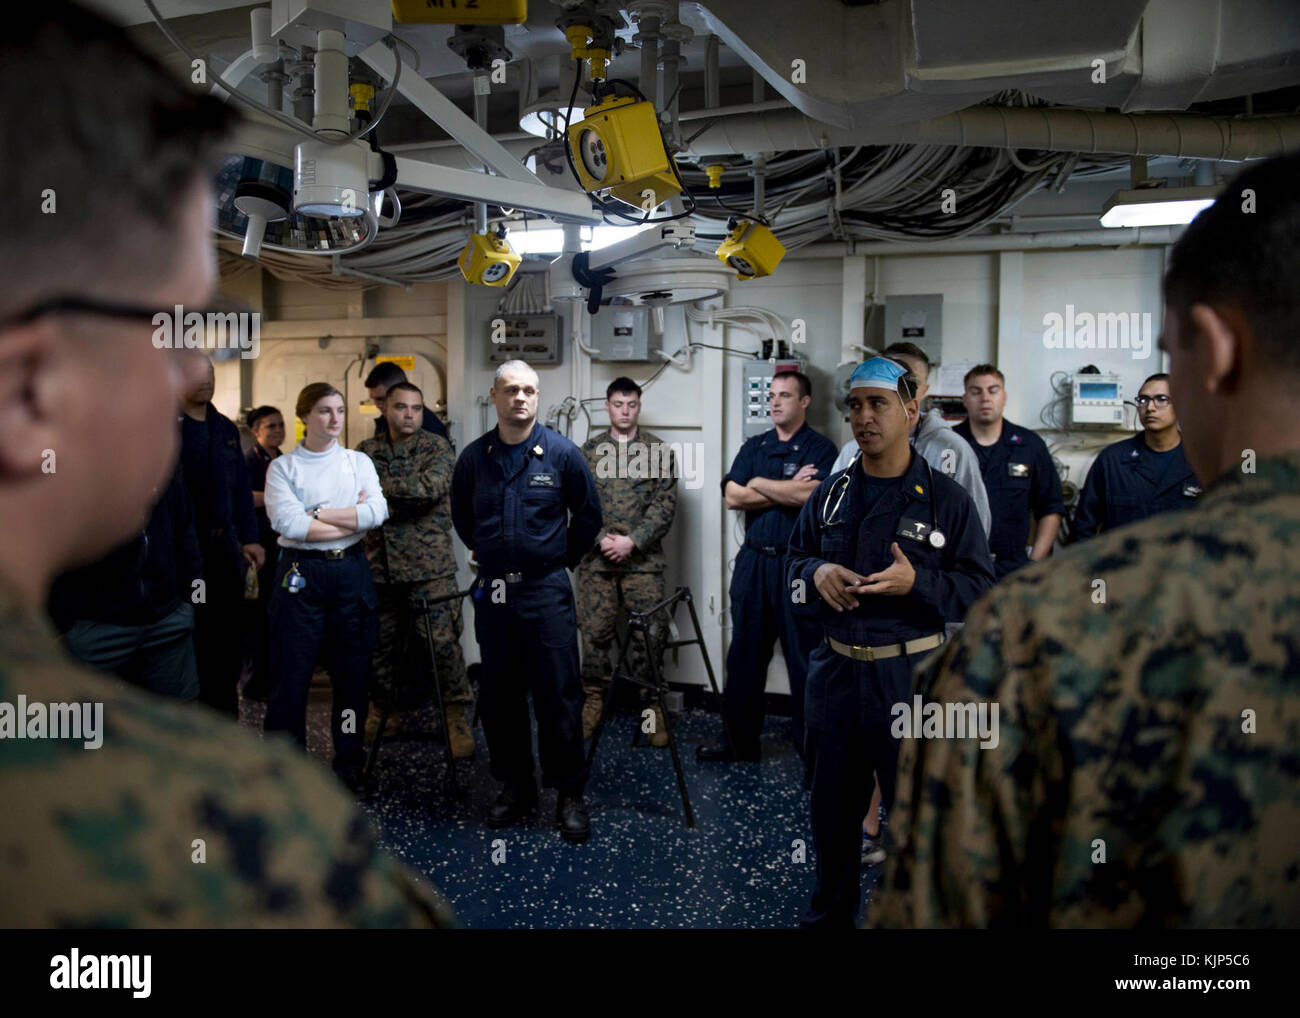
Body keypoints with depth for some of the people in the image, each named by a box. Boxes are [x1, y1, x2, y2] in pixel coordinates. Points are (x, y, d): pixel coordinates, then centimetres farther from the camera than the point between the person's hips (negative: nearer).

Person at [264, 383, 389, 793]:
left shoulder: (358, 462, 9)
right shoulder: (283, 468, 2)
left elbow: (377, 511, -8)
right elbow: (288, 524, -14)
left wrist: (317, 515, -11)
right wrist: (353, 519, -10)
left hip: (351, 571, 2)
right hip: (301, 574, -2)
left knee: (352, 671, 8)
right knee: (291, 676, 1)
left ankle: (349, 766, 22)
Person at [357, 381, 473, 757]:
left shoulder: (437, 448, 1)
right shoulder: (366, 451, 11)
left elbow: (430, 488, -17)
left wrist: (379, 485, -12)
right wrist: (405, 498, -10)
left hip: (429, 566, -3)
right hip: (378, 564, 4)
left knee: (442, 642, -6)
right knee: (379, 642, 11)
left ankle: (457, 717, 6)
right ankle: (381, 710, 29)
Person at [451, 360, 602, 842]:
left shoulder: (562, 453, -2)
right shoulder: (474, 457, 5)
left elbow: (588, 515, 7)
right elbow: (461, 516, 21)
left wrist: (561, 558, 8)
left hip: (546, 591, -3)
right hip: (492, 591, 3)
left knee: (558, 695, -1)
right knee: (498, 695, 10)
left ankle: (569, 793, 12)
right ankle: (515, 785, 25)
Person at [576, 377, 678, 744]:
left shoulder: (658, 450, 4)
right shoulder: (590, 450, 9)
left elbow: (666, 504, -3)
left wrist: (632, 541, -12)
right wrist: (601, 538, -10)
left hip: (643, 559, -1)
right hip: (596, 560, 2)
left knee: (648, 634, -1)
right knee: (595, 631, 4)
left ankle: (651, 703, 13)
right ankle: (594, 698, 20)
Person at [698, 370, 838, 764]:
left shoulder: (821, 448, -1)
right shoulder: (753, 447, 14)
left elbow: (812, 495, -18)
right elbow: (732, 496, 0)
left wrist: (760, 483, -5)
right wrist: (789, 490, -6)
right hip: (753, 560, 5)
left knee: (805, 658, 1)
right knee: (745, 654, 10)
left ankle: (810, 745, 13)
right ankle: (741, 740, 22)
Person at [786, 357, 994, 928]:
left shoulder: (946, 499, -3)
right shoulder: (829, 495, 9)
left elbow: (981, 588, -5)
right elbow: (793, 565, 15)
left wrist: (917, 582, -21)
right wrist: (817, 574, -7)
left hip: (911, 676, -4)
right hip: (834, 673, 4)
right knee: (832, 809, 17)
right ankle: (830, 913, 37)